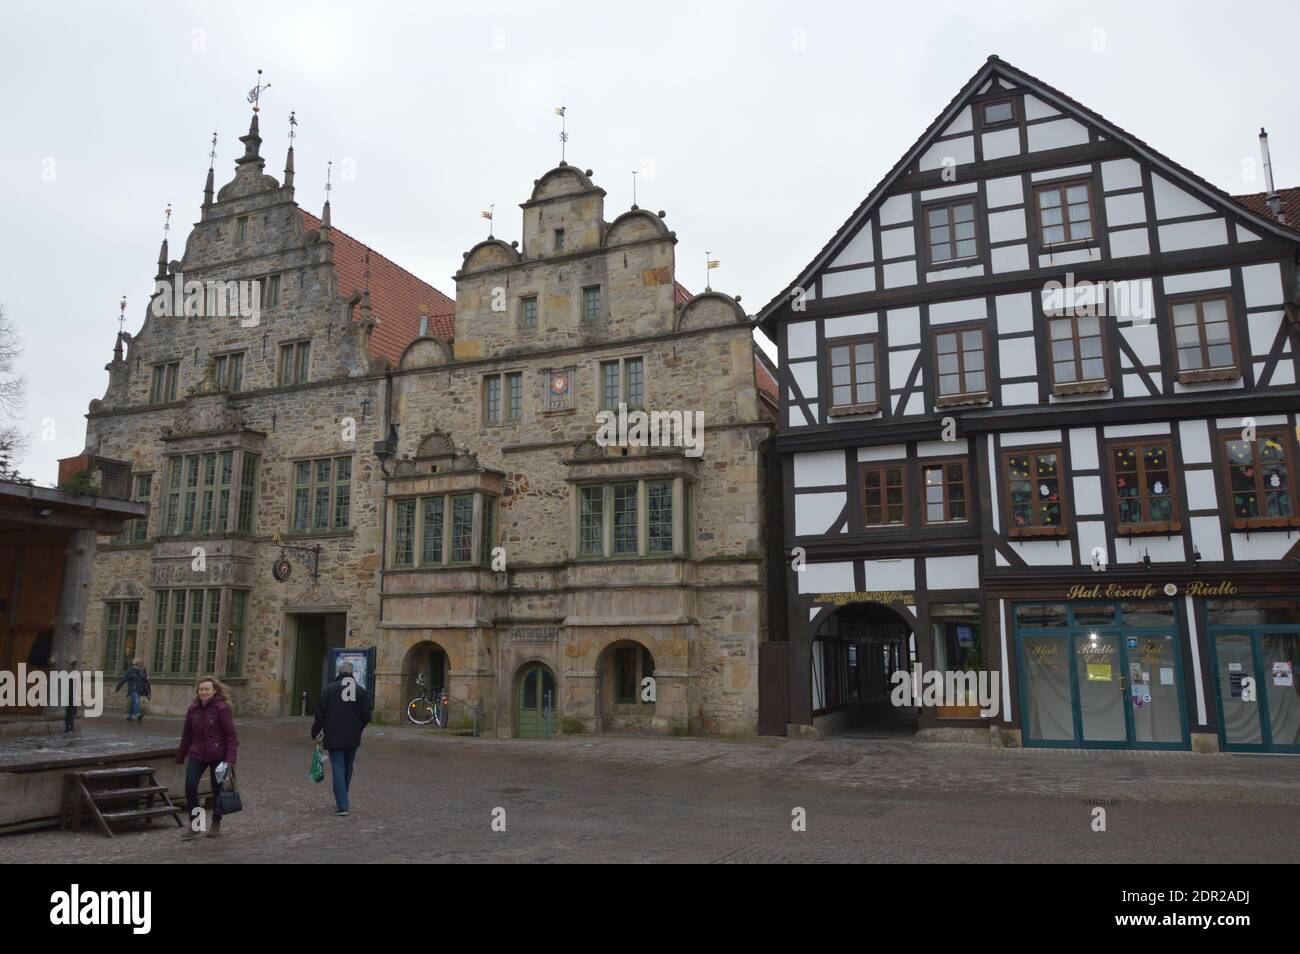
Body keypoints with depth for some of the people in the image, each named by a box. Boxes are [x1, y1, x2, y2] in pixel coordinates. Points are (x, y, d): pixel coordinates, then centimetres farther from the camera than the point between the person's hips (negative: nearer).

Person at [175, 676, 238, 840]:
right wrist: (180, 756, 18)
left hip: (217, 755, -4)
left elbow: (231, 735, -12)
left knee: (217, 790, 7)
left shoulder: (222, 709, -11)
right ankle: (193, 823, 6)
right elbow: (187, 734, 14)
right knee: (190, 786, -11)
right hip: (197, 754, 4)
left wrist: (230, 759, -18)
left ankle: (216, 825, 26)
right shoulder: (193, 708, 4)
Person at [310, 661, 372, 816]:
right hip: (353, 738, 3)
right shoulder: (361, 690, 1)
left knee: (338, 769, -1)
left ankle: (342, 805, -9)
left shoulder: (330, 689, -6)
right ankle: (342, 800, 30)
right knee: (348, 768, 18)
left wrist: (315, 732, 7)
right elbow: (366, 715, 1)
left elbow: (320, 714, -6)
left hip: (334, 737, -3)